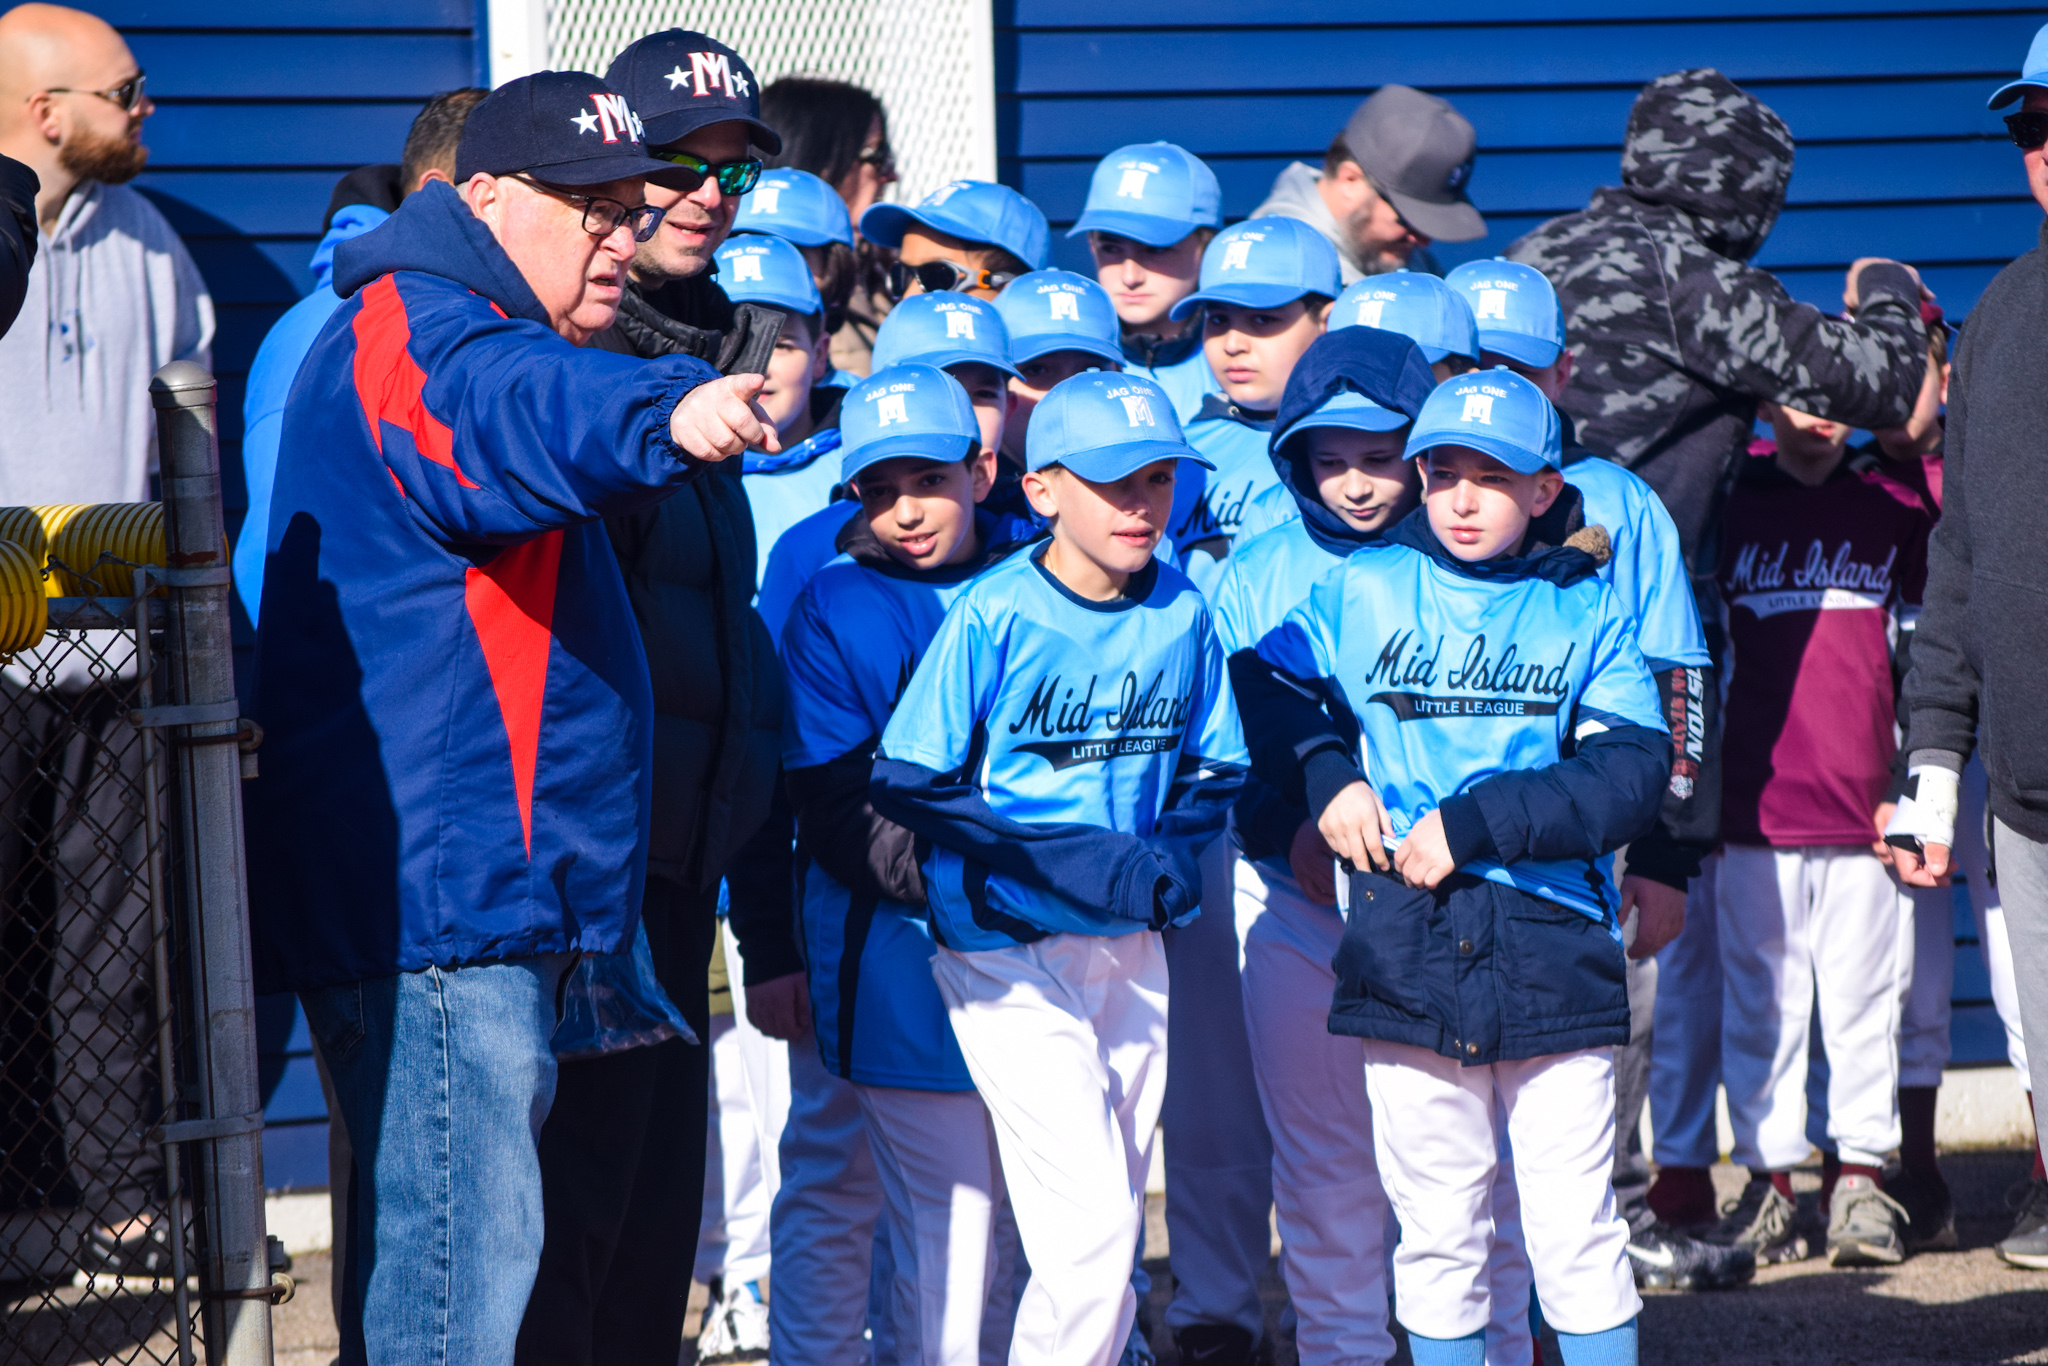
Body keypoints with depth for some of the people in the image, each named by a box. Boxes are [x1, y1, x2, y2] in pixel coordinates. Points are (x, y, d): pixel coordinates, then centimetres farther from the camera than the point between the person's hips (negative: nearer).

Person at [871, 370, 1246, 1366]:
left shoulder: (1181, 613, 3)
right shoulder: (994, 615, -12)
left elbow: (1212, 774, 14)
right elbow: (909, 785, -12)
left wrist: (1173, 854, -9)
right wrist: (1079, 861, -19)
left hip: (1131, 948, 5)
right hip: (1008, 949, -5)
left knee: (1105, 1232, 11)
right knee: (1092, 1229, -14)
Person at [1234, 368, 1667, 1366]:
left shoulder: (1587, 611, 4)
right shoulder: (1362, 590, 8)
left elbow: (1631, 778, -6)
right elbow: (1260, 681, 18)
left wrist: (1475, 822, -13)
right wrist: (1325, 774, 2)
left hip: (1556, 954, -1)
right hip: (1407, 956, 1)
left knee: (1578, 1232, 0)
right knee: (1436, 1235, 7)